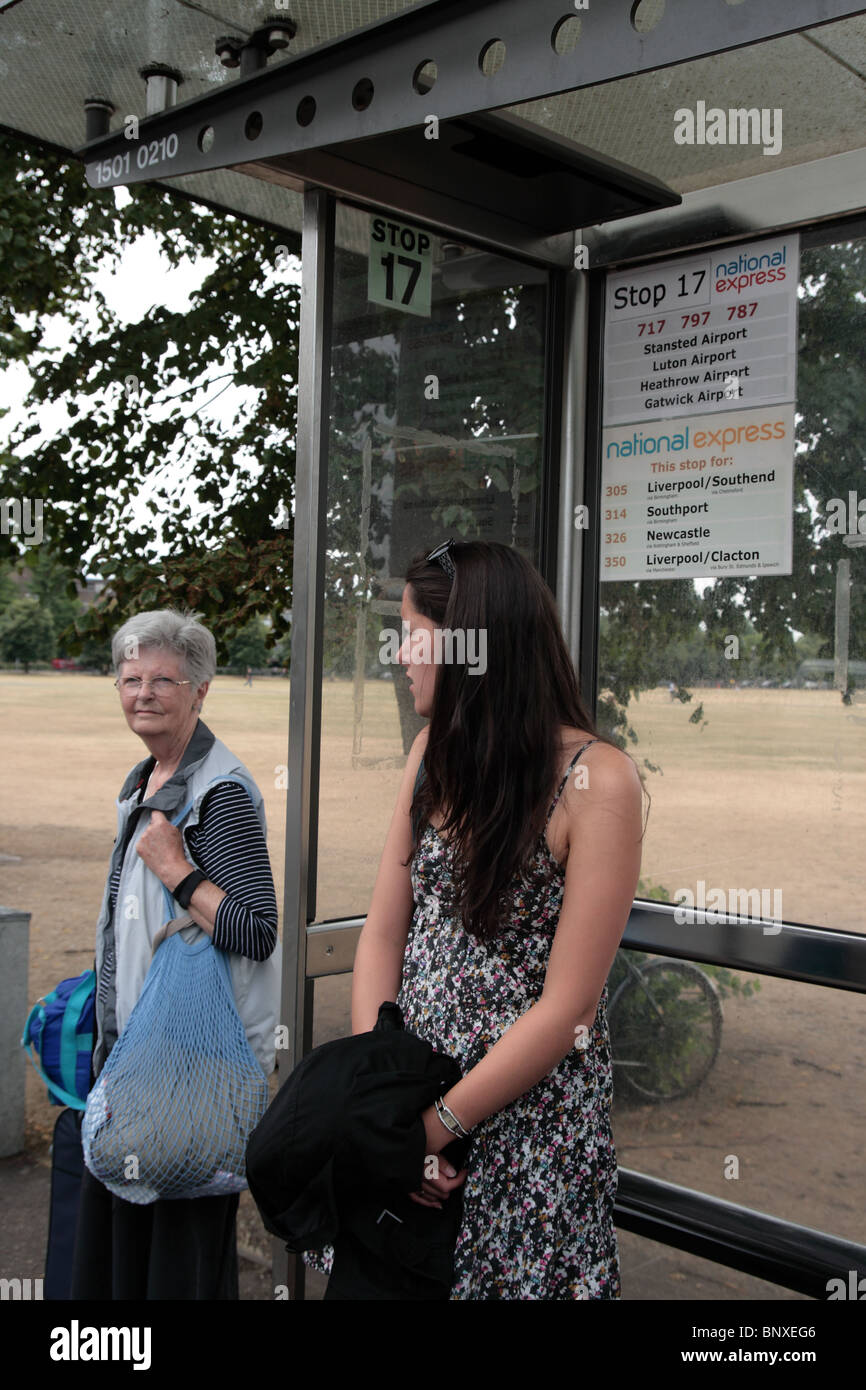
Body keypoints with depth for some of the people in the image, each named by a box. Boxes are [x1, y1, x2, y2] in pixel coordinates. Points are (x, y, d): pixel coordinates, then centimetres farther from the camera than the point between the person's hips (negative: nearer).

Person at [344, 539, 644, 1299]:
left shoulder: (598, 779, -17)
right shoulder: (434, 752, 3)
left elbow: (567, 1007, -17)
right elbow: (382, 933, 1)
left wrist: (436, 1122, -16)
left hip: (529, 1111, -5)